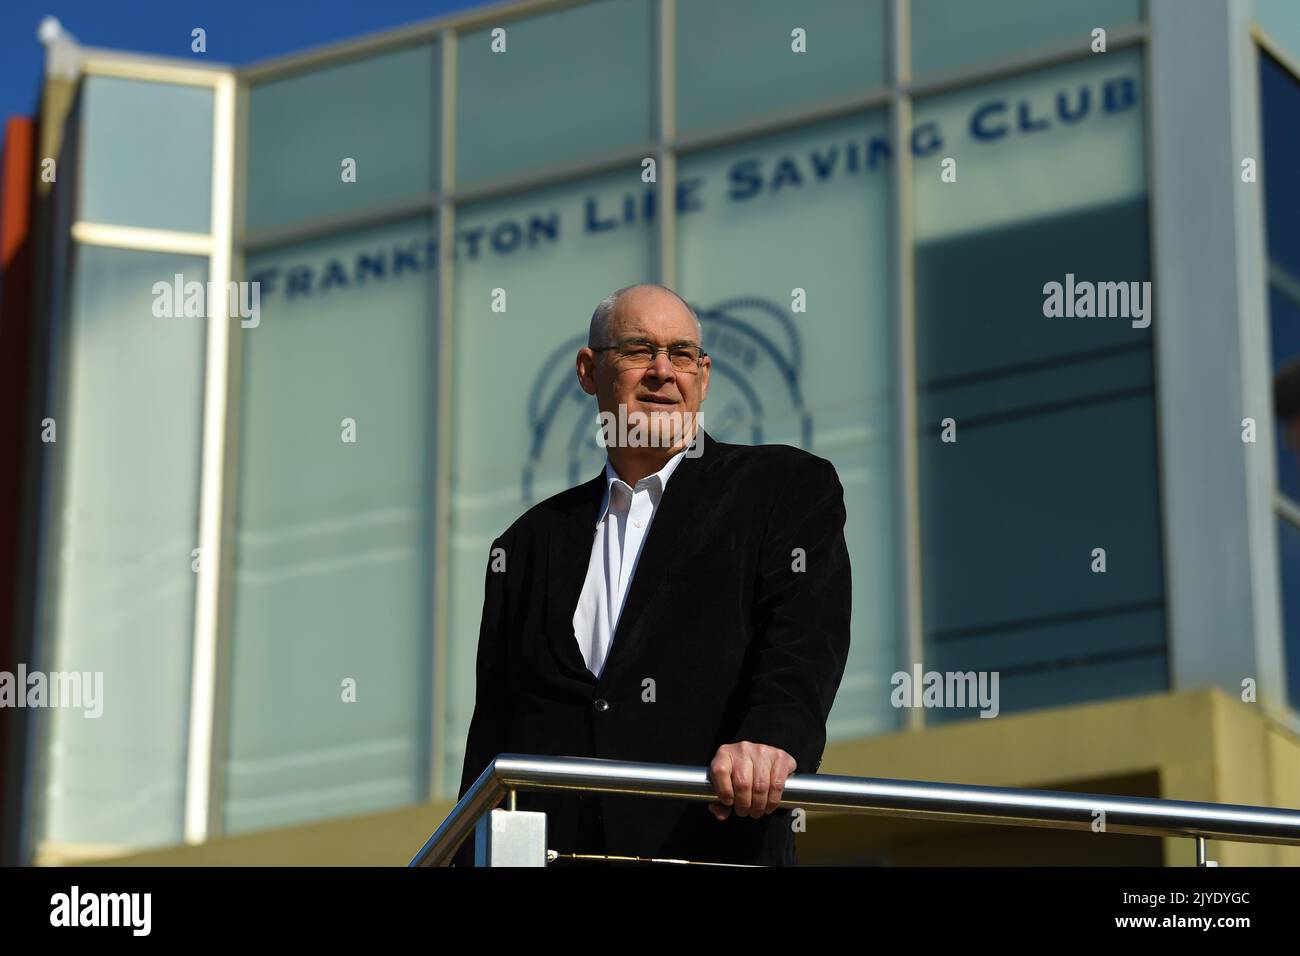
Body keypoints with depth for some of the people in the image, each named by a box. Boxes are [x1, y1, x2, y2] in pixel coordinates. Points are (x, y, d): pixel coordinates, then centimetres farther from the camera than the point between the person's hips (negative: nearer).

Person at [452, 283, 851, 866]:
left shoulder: (789, 488, 11)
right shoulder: (531, 544, 21)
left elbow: (807, 628, -7)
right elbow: (494, 737, 19)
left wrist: (774, 736, -27)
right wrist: (470, 861, 8)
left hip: (715, 847, -2)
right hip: (553, 851, 3)